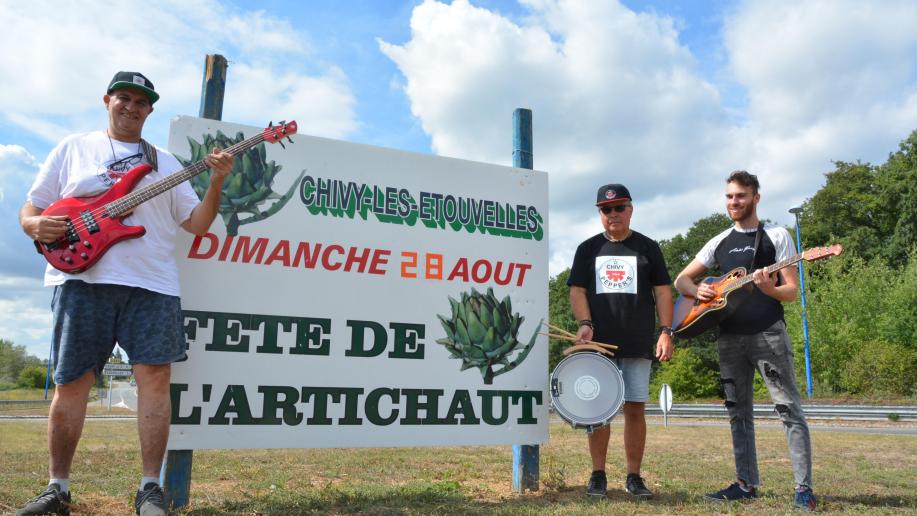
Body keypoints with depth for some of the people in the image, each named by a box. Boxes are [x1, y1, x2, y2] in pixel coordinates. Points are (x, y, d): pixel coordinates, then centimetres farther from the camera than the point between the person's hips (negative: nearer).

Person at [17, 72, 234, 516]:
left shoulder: (165, 162, 18)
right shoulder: (72, 149, 15)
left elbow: (196, 223, 12)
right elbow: (30, 210, 13)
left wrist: (215, 185, -4)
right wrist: (36, 225, -10)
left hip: (152, 283, 1)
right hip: (81, 278, 0)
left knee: (155, 378, -8)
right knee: (71, 383, 2)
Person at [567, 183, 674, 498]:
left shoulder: (647, 248, 9)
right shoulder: (588, 249, 10)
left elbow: (662, 291, 7)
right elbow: (577, 290, 6)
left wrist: (666, 331, -2)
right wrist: (585, 323, -10)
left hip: (638, 344, 0)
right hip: (599, 343, 0)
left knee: (635, 409, 2)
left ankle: (634, 477, 12)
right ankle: (598, 475, 12)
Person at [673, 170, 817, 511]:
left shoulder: (777, 236, 1)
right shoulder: (719, 242, 13)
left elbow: (792, 291, -2)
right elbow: (681, 280, 14)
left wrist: (769, 289, -24)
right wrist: (697, 290, -8)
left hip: (768, 334, -4)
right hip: (729, 338, 4)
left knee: (789, 408, -5)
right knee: (739, 412, 8)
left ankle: (804, 488, 1)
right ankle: (747, 483, 16)